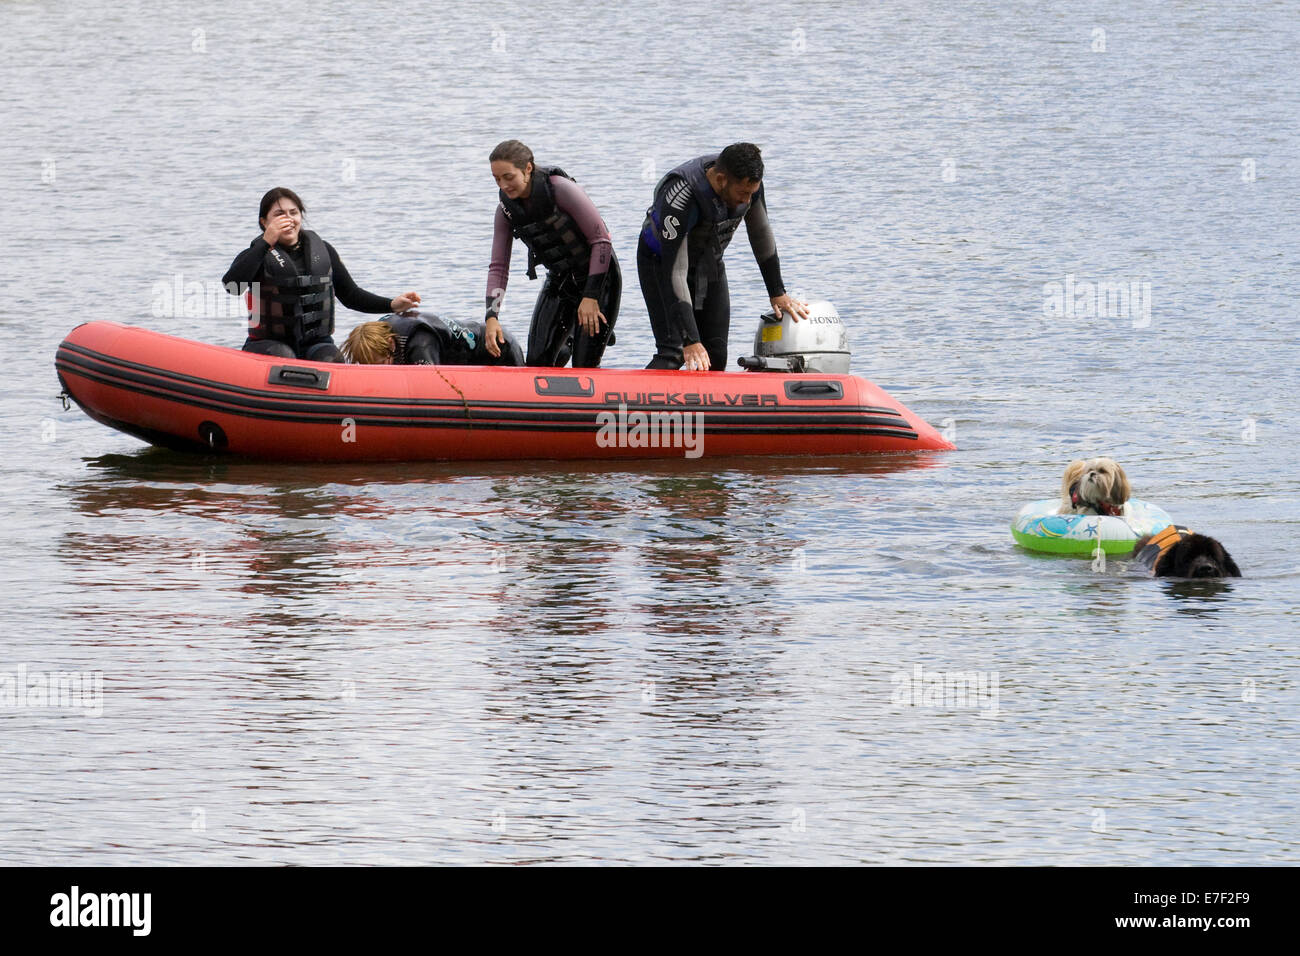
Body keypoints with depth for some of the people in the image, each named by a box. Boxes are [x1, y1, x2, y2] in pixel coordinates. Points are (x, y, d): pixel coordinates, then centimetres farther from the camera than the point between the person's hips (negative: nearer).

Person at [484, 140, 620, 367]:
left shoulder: (561, 189, -24)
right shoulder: (506, 210, -6)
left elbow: (602, 241, -20)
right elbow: (498, 267, -2)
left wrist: (591, 296, -22)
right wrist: (492, 316, -16)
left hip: (599, 277, -6)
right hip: (558, 280, 6)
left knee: (584, 368, -12)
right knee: (537, 362, -1)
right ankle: (565, 347, 31)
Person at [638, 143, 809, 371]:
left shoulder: (748, 183, -20)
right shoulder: (681, 198, -40)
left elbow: (761, 235, 0)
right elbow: (675, 273, -40)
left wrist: (777, 293, 6)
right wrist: (690, 341, -43)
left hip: (710, 263, 6)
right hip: (662, 262, -6)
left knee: (716, 358, 0)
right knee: (672, 355, -21)